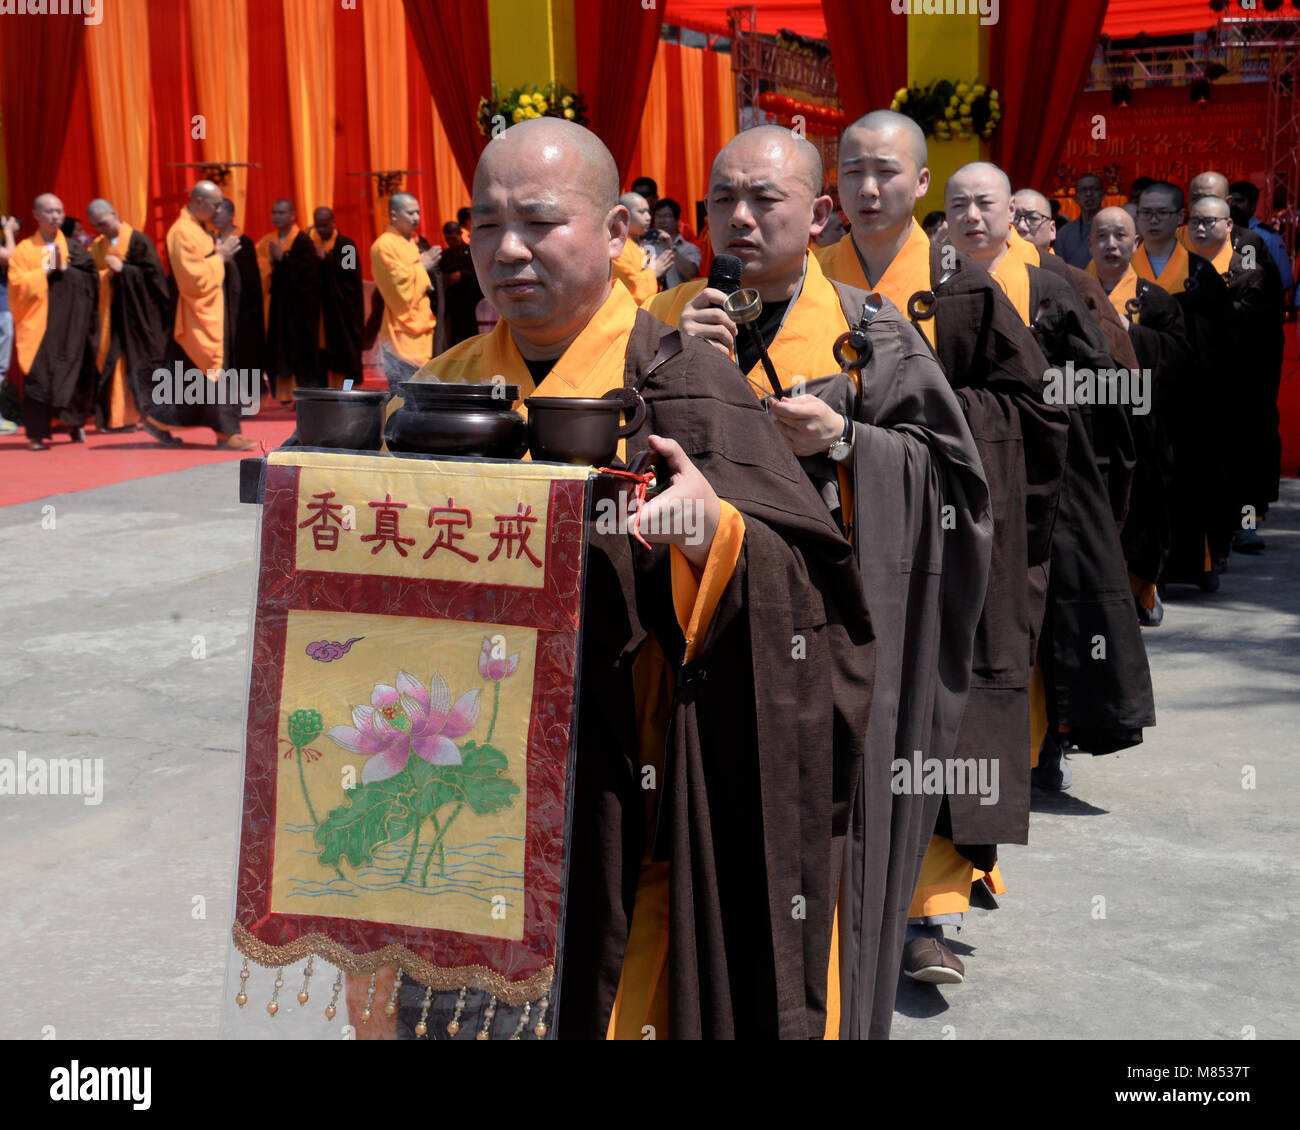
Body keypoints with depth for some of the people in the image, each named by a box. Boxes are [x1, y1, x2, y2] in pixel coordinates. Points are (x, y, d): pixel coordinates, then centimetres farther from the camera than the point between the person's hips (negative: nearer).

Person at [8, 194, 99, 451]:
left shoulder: (74, 248, 11)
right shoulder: (25, 249, 7)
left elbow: (91, 279, 0)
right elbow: (18, 284, -5)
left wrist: (65, 269, -12)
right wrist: (46, 270, -11)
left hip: (71, 324, 1)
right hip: (38, 322, -1)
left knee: (74, 375, 0)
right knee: (38, 376, -7)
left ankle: (74, 422, 20)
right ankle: (37, 434, -3)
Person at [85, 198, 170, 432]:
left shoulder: (138, 241, -4)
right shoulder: (97, 246, 13)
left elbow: (153, 273, -10)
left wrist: (122, 269, -16)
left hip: (135, 313, -6)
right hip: (109, 314, 6)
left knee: (138, 362, -4)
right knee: (111, 361, 3)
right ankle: (116, 417, 7)